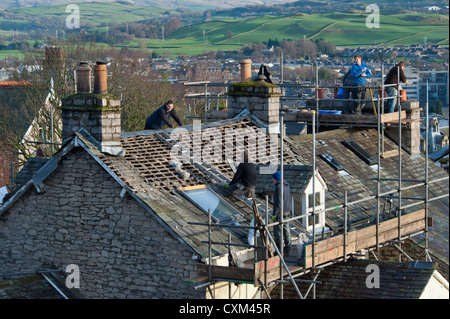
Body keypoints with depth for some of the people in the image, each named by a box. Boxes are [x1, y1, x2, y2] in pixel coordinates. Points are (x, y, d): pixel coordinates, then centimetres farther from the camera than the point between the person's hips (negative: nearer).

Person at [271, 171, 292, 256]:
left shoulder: (278, 188, -20)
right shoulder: (286, 186, 8)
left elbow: (278, 203, -22)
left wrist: (274, 214, -15)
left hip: (280, 213, -9)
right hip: (287, 211, 9)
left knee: (278, 232, 0)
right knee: (286, 230, 14)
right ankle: (287, 249, 20)